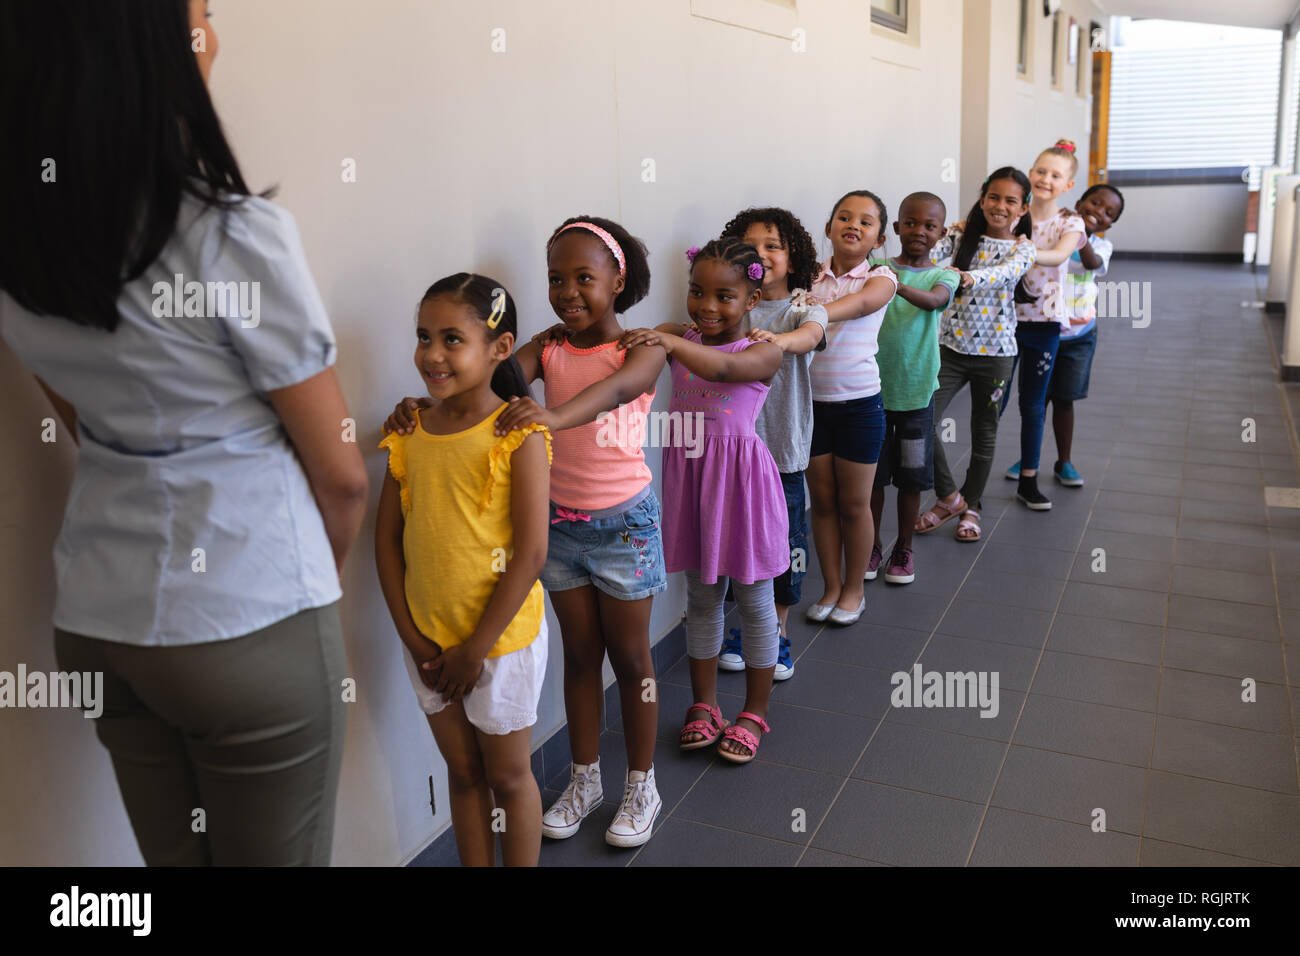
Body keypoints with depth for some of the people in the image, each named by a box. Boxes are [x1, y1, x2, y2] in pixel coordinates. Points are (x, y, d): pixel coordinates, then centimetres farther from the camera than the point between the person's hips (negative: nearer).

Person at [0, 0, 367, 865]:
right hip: (251, 625, -6)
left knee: (171, 854, 22)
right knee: (277, 853, 13)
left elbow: (91, 432, 10)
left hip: (98, 618, 6)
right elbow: (339, 474, -11)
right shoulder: (236, 236, -19)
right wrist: (322, 582, 8)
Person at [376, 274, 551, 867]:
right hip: (427, 639, 5)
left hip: (503, 637, -4)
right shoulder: (409, 432, -1)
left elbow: (531, 553, -18)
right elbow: (387, 538, 2)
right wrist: (412, 636, -4)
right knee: (463, 773, 20)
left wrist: (476, 648, -15)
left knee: (507, 777, 14)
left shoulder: (519, 434, -16)